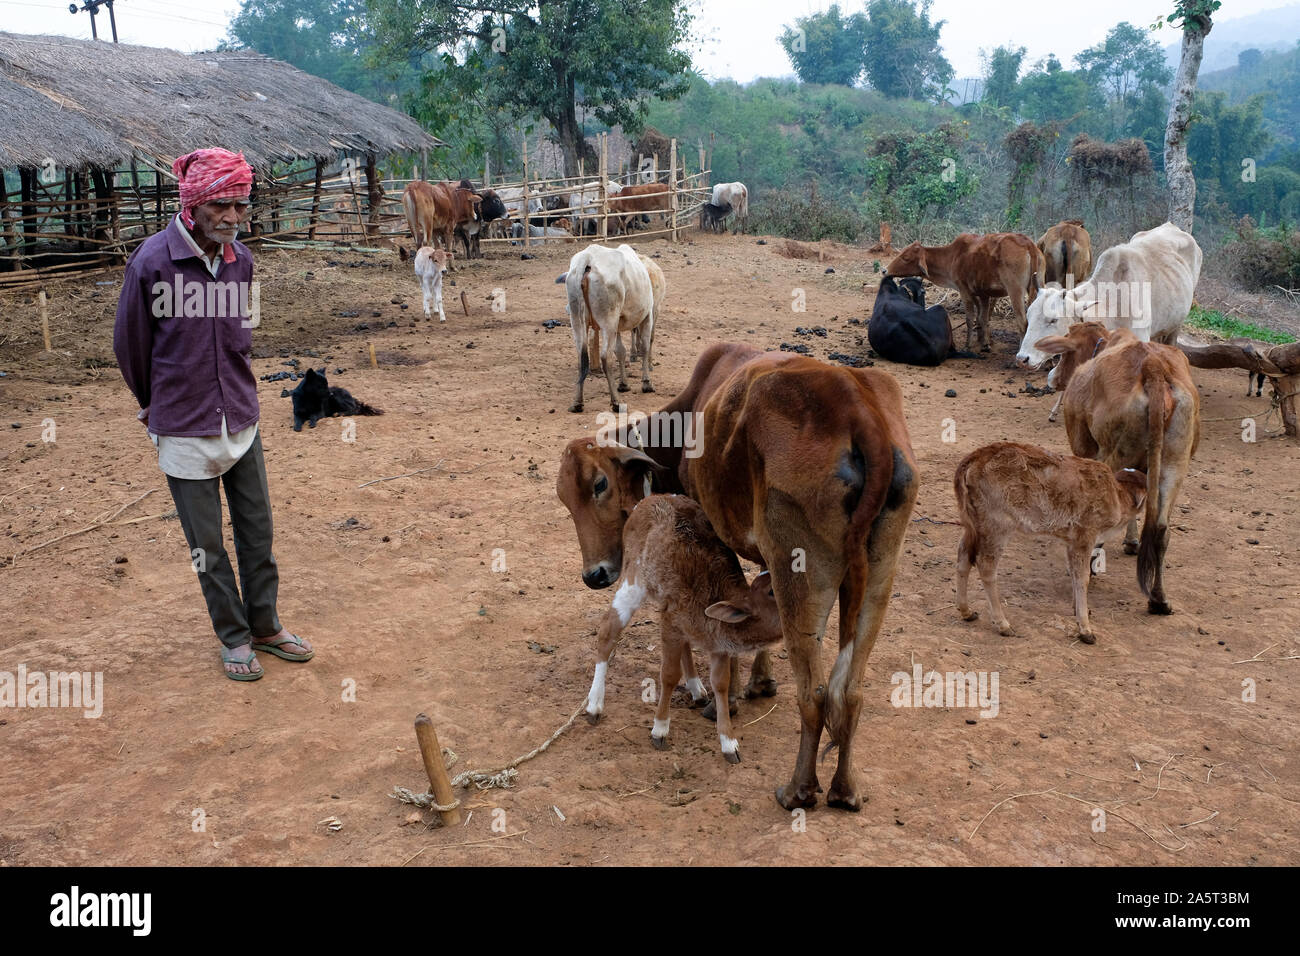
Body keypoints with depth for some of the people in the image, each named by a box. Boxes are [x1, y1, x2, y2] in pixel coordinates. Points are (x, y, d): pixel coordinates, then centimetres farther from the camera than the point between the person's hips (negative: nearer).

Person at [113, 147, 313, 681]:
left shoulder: (240, 260, 1)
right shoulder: (152, 262, -15)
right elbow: (129, 343, -2)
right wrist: (154, 404, 11)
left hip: (242, 420, 5)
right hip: (184, 430, -4)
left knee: (257, 531, 13)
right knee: (207, 545, 8)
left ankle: (265, 627, 30)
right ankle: (234, 637, 24)